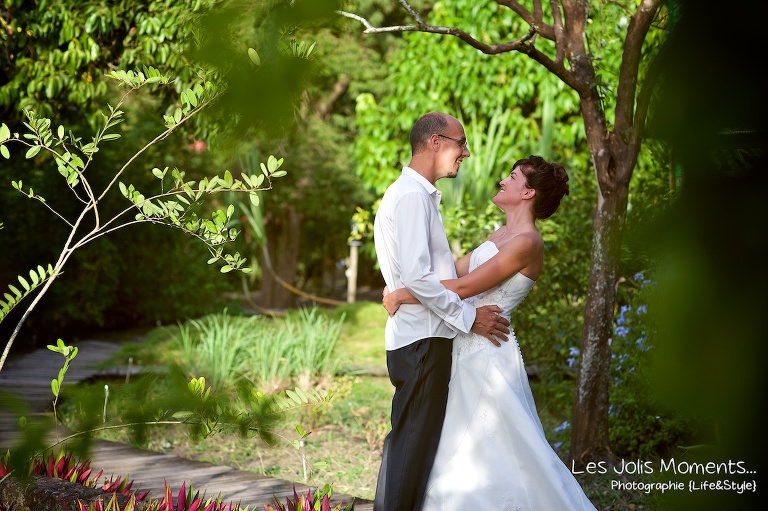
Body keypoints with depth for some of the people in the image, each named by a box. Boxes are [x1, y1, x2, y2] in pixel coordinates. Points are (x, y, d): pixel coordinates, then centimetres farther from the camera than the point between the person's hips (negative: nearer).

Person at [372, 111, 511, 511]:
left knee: (409, 440, 14)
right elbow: (417, 277, -22)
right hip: (422, 341, -10)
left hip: (422, 338, 10)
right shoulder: (412, 196, -14)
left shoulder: (419, 194, 19)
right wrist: (469, 317, -15)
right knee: (413, 443, -7)